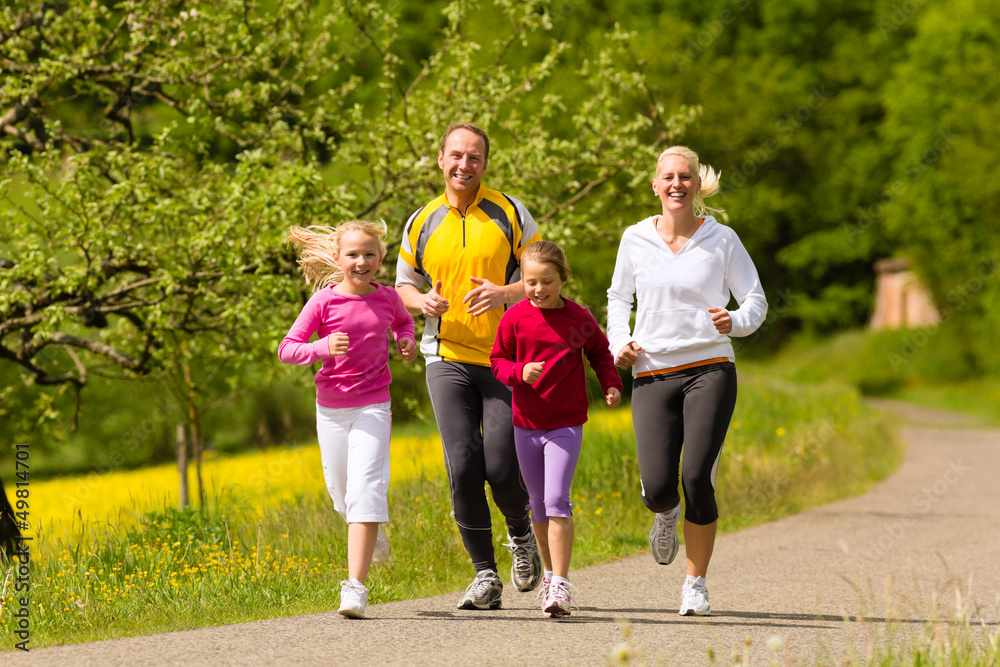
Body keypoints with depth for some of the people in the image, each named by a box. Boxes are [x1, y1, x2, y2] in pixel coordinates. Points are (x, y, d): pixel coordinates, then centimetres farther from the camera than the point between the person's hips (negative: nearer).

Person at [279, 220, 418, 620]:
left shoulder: (386, 298, 0)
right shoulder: (324, 301, -8)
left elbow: (403, 320, 25)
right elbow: (287, 349, -8)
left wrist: (407, 340, 3)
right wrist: (323, 347, -26)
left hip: (372, 406, -1)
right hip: (331, 408, 1)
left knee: (365, 492, -16)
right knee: (342, 495, 12)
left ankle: (356, 586, -20)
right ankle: (373, 532, 49)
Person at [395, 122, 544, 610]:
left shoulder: (510, 213, 1)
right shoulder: (422, 224, 8)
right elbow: (403, 283, 20)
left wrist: (505, 292, -17)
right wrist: (422, 301, -4)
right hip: (448, 359, 2)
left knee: (501, 468, -8)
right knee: (463, 468, -10)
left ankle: (521, 535, 25)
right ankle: (485, 576, -1)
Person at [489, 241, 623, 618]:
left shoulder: (578, 317, -3)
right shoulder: (516, 318, -3)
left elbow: (600, 354, 12)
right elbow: (498, 361, 3)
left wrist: (611, 384, -4)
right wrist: (520, 372, -17)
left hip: (566, 424, -3)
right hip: (526, 423, 3)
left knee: (557, 500, -15)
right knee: (538, 504, 13)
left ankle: (560, 586, -15)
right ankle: (549, 572, 31)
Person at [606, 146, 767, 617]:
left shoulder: (722, 240, 3)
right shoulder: (636, 240, 7)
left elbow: (755, 302, 7)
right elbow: (619, 297, 22)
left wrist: (734, 322, -15)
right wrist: (619, 342, 4)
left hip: (710, 370, -1)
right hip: (653, 374, 1)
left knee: (697, 479, -14)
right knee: (657, 487, -11)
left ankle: (696, 583, 4)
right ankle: (667, 514, 30)